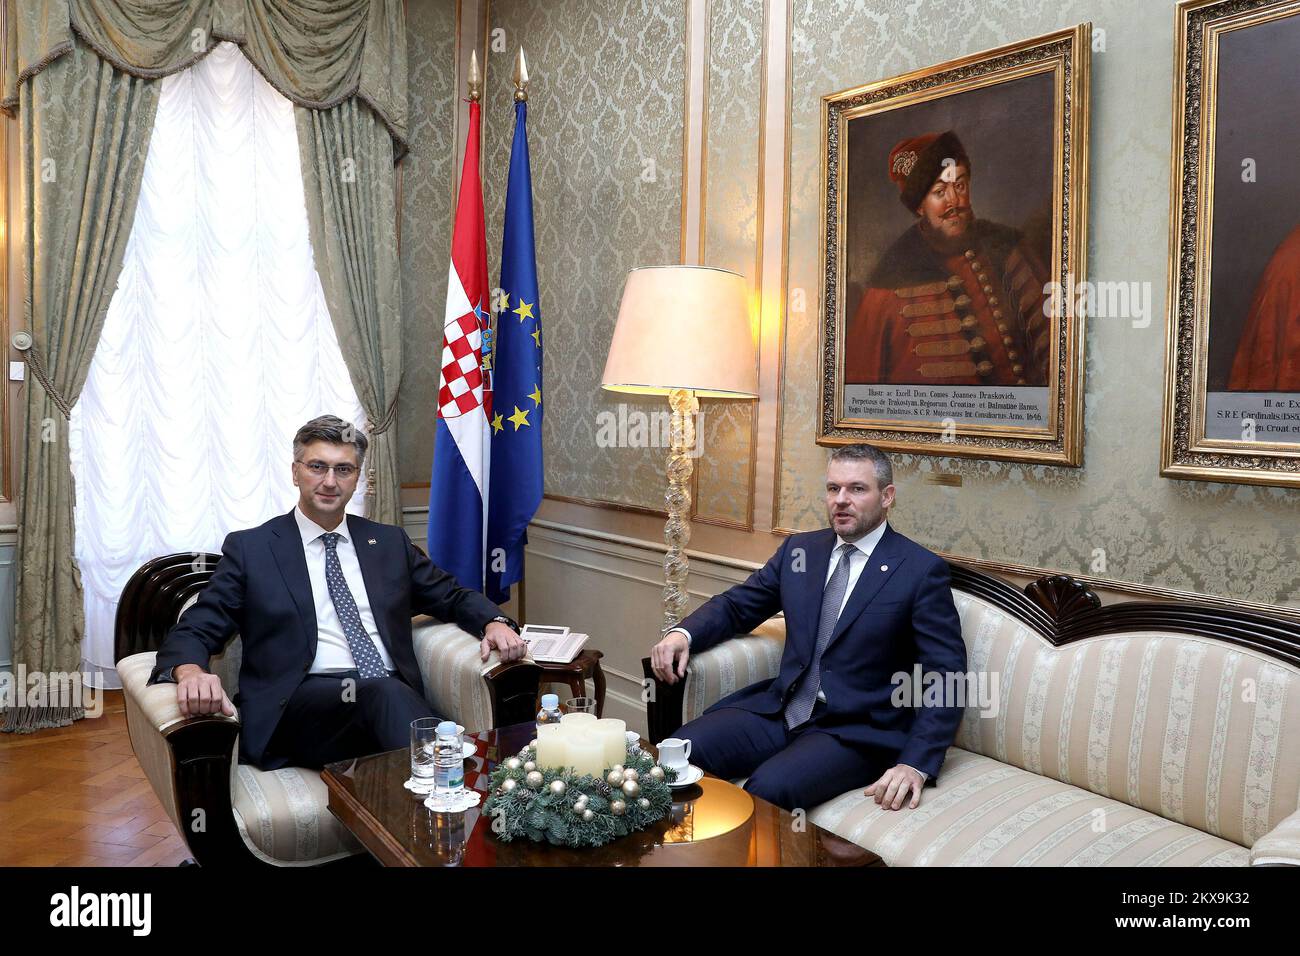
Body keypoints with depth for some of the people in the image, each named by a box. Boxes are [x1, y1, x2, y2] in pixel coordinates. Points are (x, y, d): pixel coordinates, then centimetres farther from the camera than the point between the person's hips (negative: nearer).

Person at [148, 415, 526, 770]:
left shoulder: (389, 542, 21)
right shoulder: (250, 548, 11)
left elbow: (452, 596, 26)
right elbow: (193, 631, 6)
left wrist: (494, 621, 3)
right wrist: (191, 672, -19)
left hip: (394, 692, 3)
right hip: (299, 704, -2)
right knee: (387, 693, -36)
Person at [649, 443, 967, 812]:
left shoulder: (922, 570, -5)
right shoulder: (799, 549, 11)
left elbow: (946, 677, -8)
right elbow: (736, 605, 17)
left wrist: (916, 764, -20)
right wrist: (683, 633, -5)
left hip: (857, 730, -4)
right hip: (780, 710, 5)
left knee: (768, 788, -31)